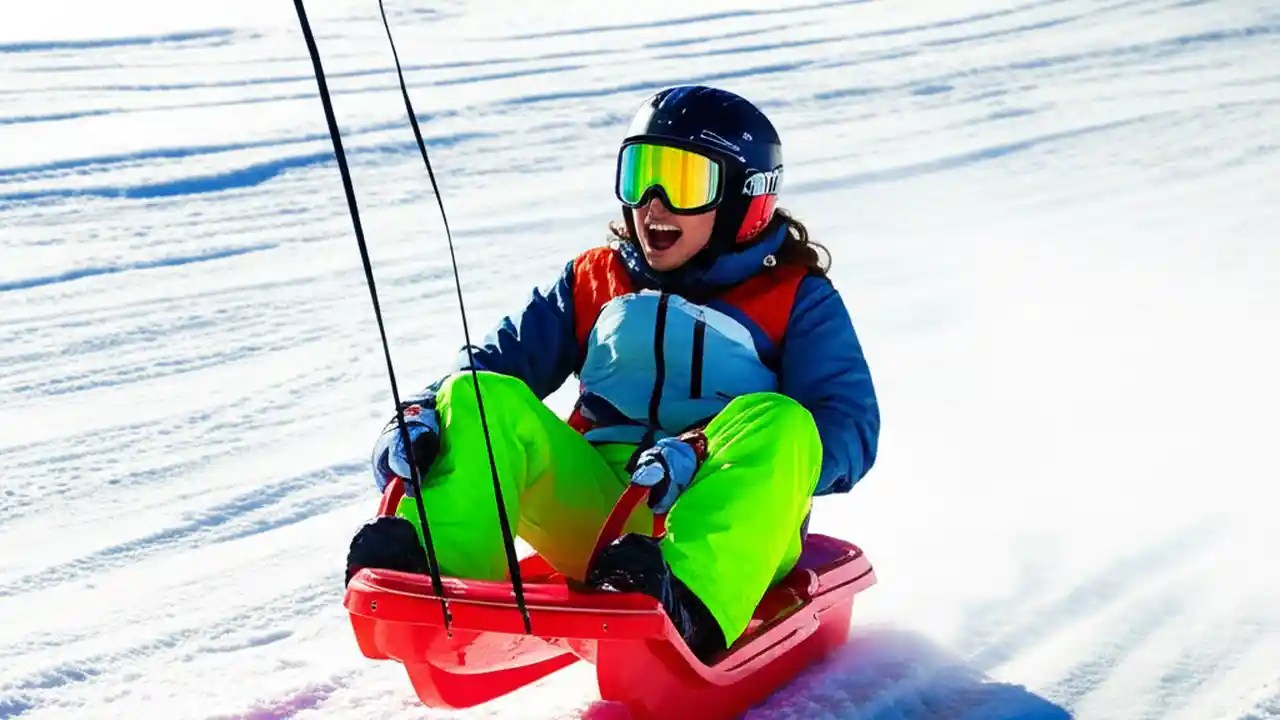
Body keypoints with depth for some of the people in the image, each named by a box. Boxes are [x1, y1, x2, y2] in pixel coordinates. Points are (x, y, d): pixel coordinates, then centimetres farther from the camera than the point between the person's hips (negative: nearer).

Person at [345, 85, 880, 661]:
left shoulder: (796, 300, 10)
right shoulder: (594, 280, 22)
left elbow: (847, 431, -5)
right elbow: (499, 359, 14)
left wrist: (702, 458, -22)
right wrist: (422, 418, -10)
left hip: (728, 531, -3)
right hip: (596, 518, 3)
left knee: (778, 423, -32)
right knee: (482, 397, -17)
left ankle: (686, 604, -56)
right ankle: (439, 575, -41)